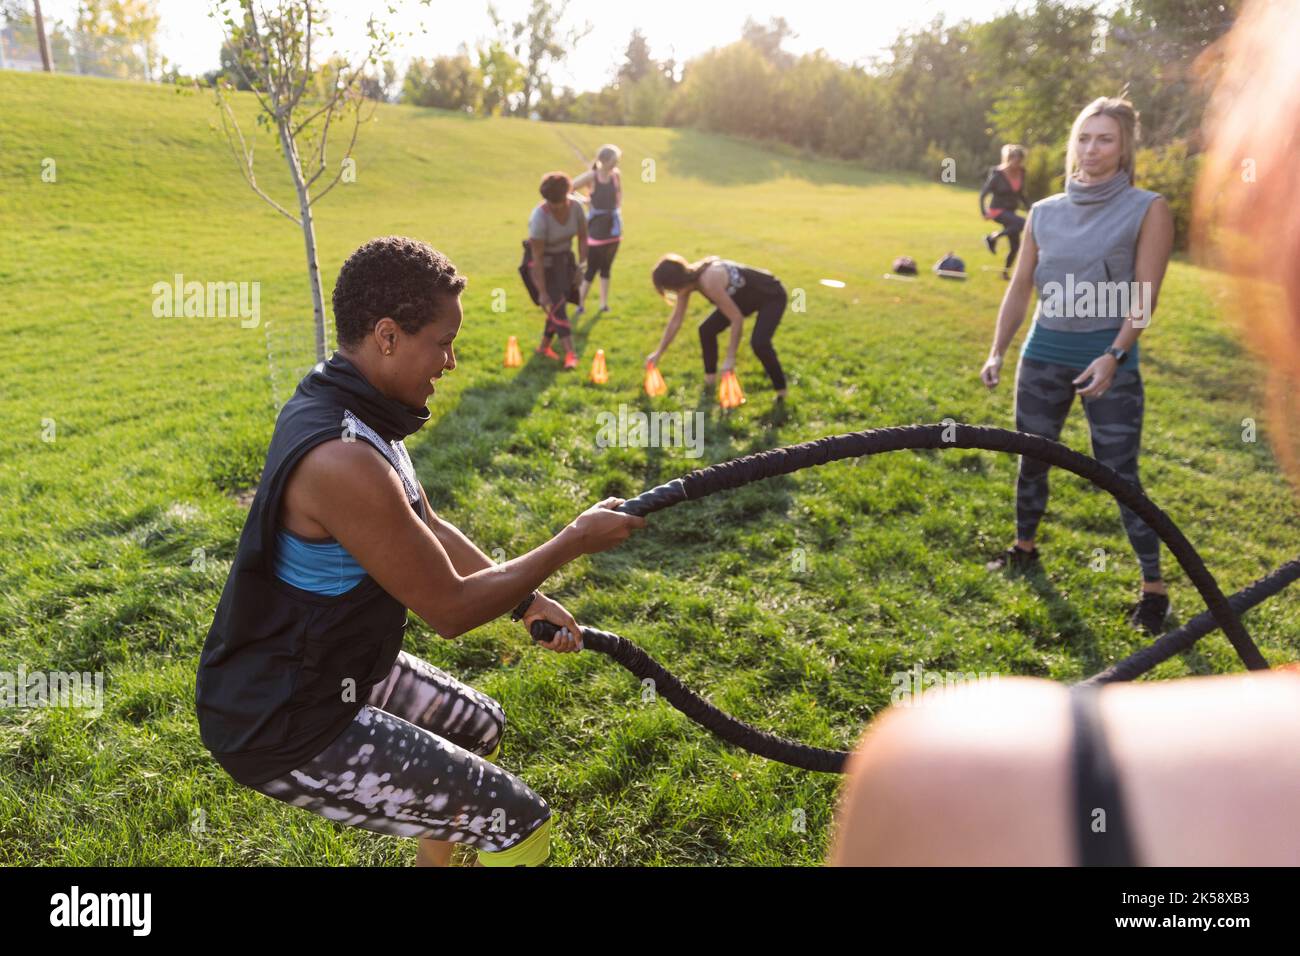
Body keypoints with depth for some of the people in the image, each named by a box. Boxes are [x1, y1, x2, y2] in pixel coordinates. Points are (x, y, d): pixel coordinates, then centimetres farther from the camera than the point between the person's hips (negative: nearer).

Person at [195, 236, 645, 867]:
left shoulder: (355, 410, -1)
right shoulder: (341, 458, -33)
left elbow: (429, 529, 11)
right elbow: (450, 610, -24)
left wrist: (526, 600, 7)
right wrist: (574, 542, -15)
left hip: (327, 667, 10)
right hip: (283, 731, -10)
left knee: (480, 727, 27)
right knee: (520, 822, -8)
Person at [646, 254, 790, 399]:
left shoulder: (709, 281, -37)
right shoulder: (688, 279, -10)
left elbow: (737, 319, -32)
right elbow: (676, 319, 2)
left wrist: (730, 358, -26)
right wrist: (658, 353, 7)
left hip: (771, 295, -9)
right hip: (746, 297, 9)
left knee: (759, 343, -29)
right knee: (706, 329, 5)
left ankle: (781, 389, -8)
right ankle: (710, 377, 21)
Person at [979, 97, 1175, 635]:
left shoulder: (1148, 210, -4)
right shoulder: (1044, 213, 6)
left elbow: (1144, 297, -10)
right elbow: (1020, 288, 9)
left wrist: (1113, 357, -22)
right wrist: (997, 352, 1)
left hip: (1109, 358, -4)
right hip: (1044, 352, 4)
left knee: (1120, 474, -3)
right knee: (1032, 458, 14)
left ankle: (1154, 587, 9)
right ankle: (1024, 548, 36)